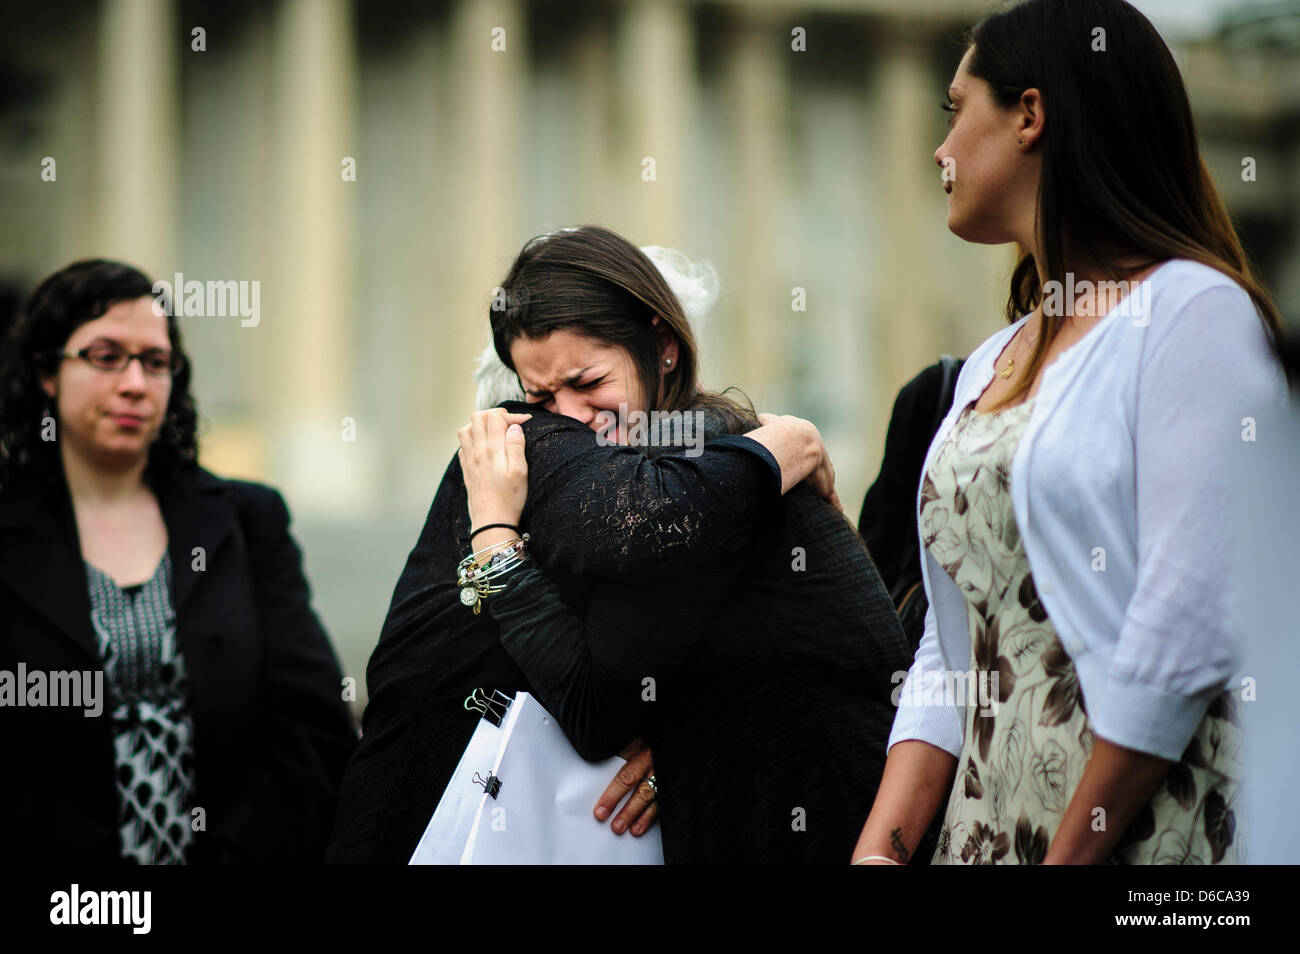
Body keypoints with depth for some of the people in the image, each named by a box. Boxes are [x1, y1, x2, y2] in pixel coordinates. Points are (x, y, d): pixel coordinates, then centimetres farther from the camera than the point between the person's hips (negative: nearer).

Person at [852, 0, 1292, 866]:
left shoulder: (1192, 312, -8)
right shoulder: (989, 366, 17)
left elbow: (1190, 626, -18)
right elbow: (953, 649, 13)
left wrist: (1072, 852, -18)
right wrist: (883, 843, 0)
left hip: (1151, 826, -7)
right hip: (991, 825, 7)